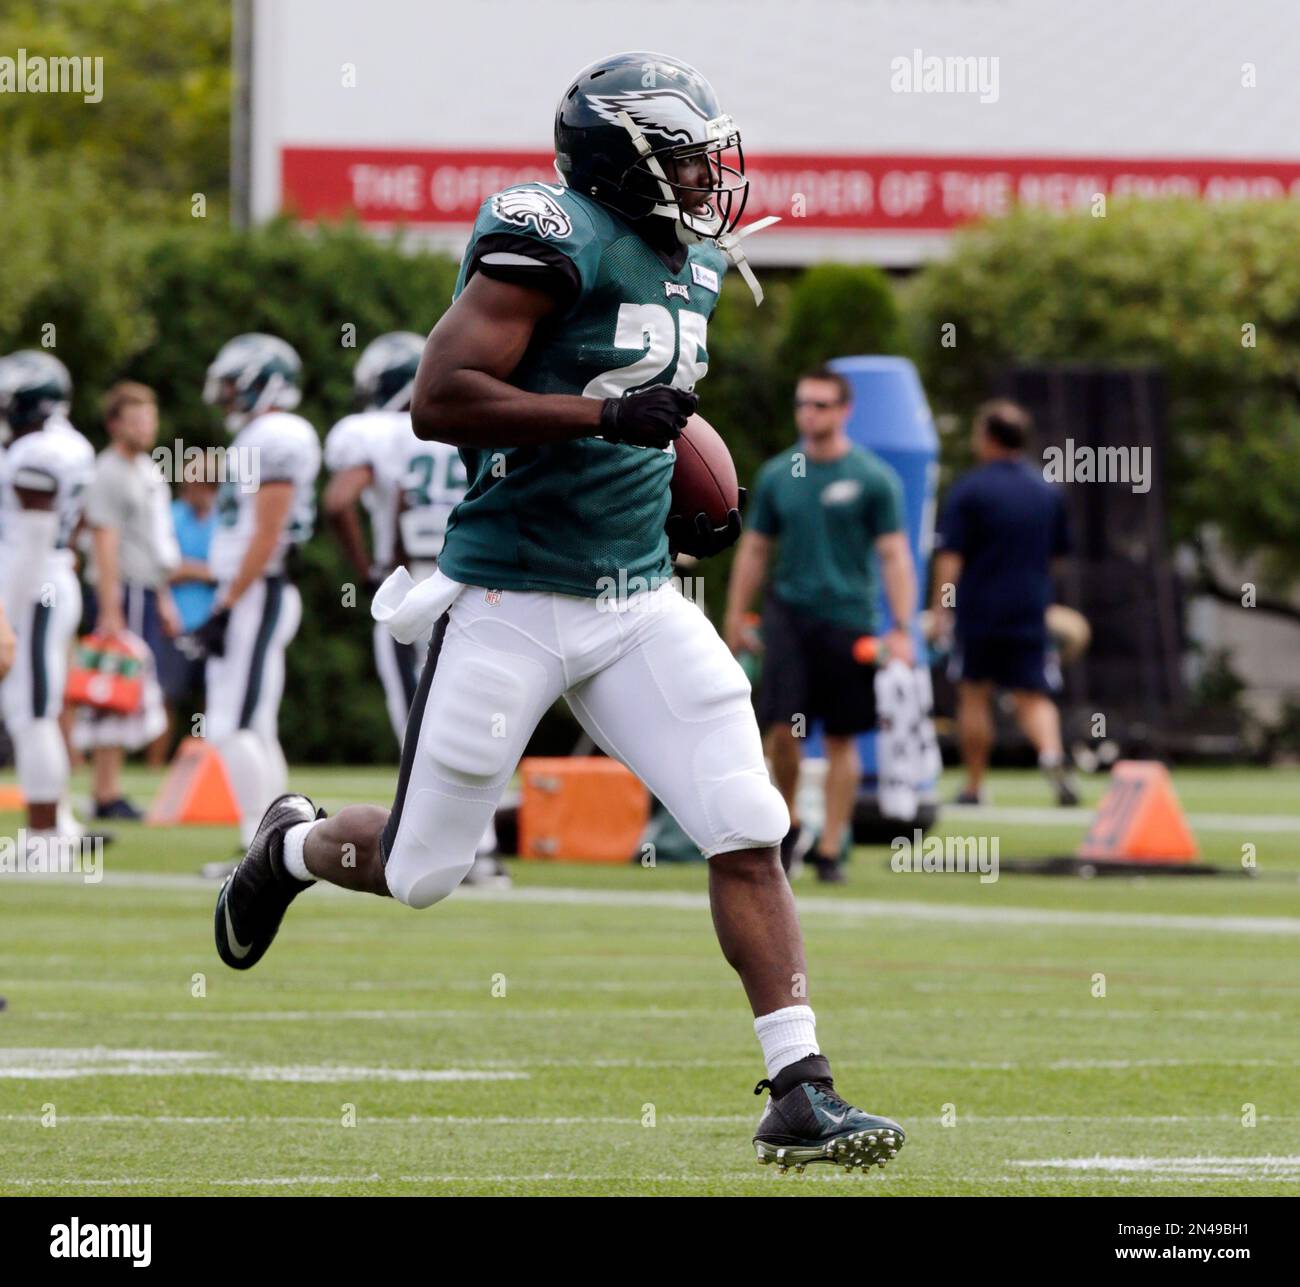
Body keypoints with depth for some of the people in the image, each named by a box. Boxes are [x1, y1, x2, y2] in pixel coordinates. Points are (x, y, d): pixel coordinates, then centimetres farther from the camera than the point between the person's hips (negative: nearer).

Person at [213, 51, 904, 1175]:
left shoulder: (693, 261, 11)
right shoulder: (554, 239, -16)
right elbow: (440, 400, -23)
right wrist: (609, 415, -26)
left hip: (639, 598, 7)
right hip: (511, 603, -7)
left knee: (750, 832, -8)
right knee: (422, 871, 5)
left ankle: (800, 1094, -6)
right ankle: (294, 847, 39)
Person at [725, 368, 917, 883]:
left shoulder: (873, 477, -2)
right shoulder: (776, 474, 7)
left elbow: (893, 556, -2)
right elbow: (754, 550, 14)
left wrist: (901, 628, -10)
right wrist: (735, 620, 9)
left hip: (849, 618, -2)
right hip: (789, 611, 2)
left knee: (842, 740, 3)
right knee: (783, 726, -10)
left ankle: (831, 848, 9)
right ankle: (786, 824, 11)